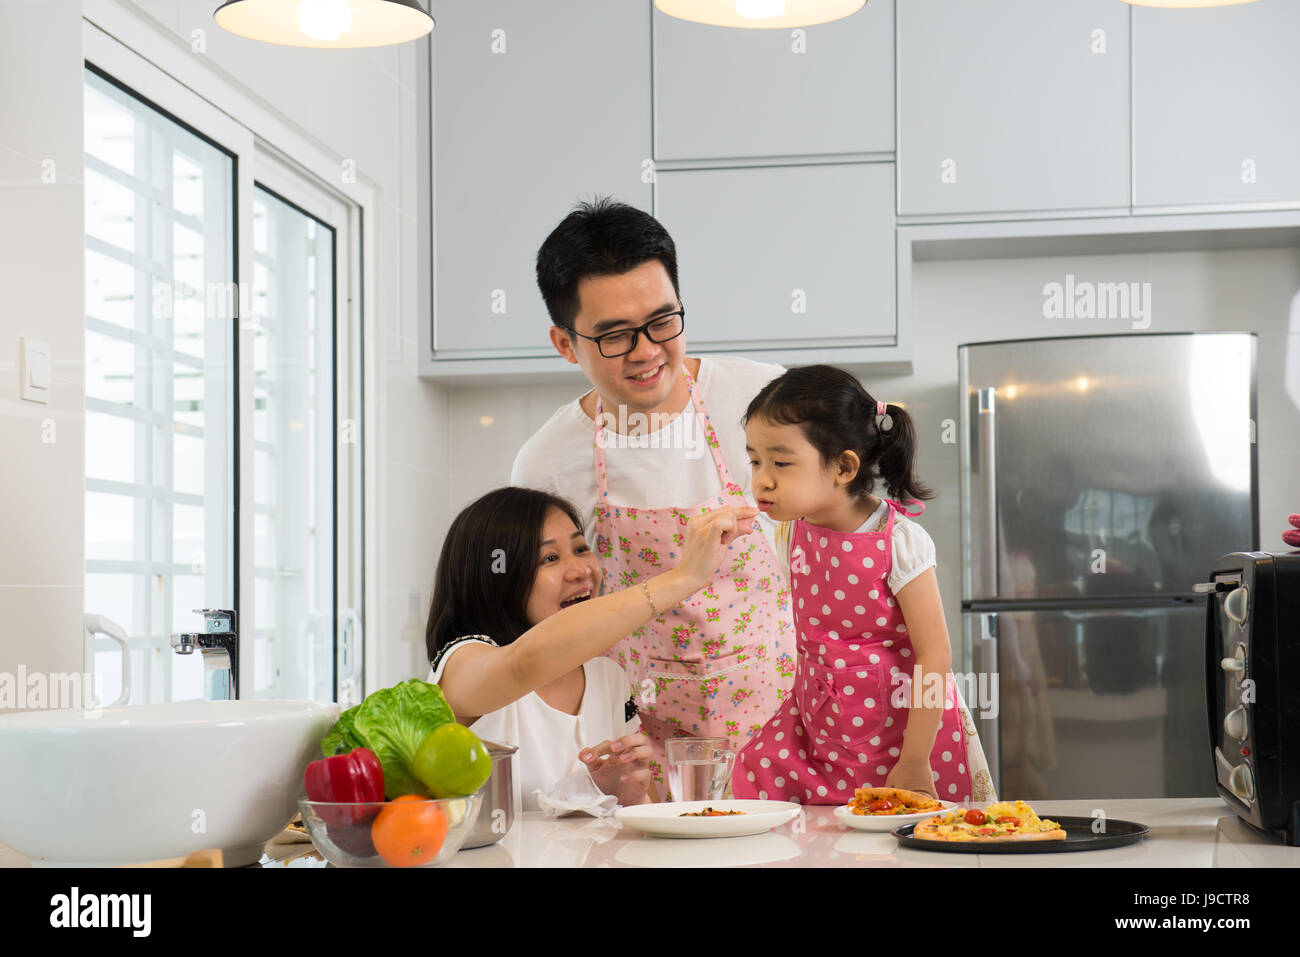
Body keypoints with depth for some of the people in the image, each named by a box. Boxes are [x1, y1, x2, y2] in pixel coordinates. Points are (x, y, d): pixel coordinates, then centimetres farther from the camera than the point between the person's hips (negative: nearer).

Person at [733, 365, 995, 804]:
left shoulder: (899, 542, -18)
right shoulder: (801, 532, 1)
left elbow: (934, 655, -18)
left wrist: (914, 762, -17)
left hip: (901, 729, -6)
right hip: (820, 729, 6)